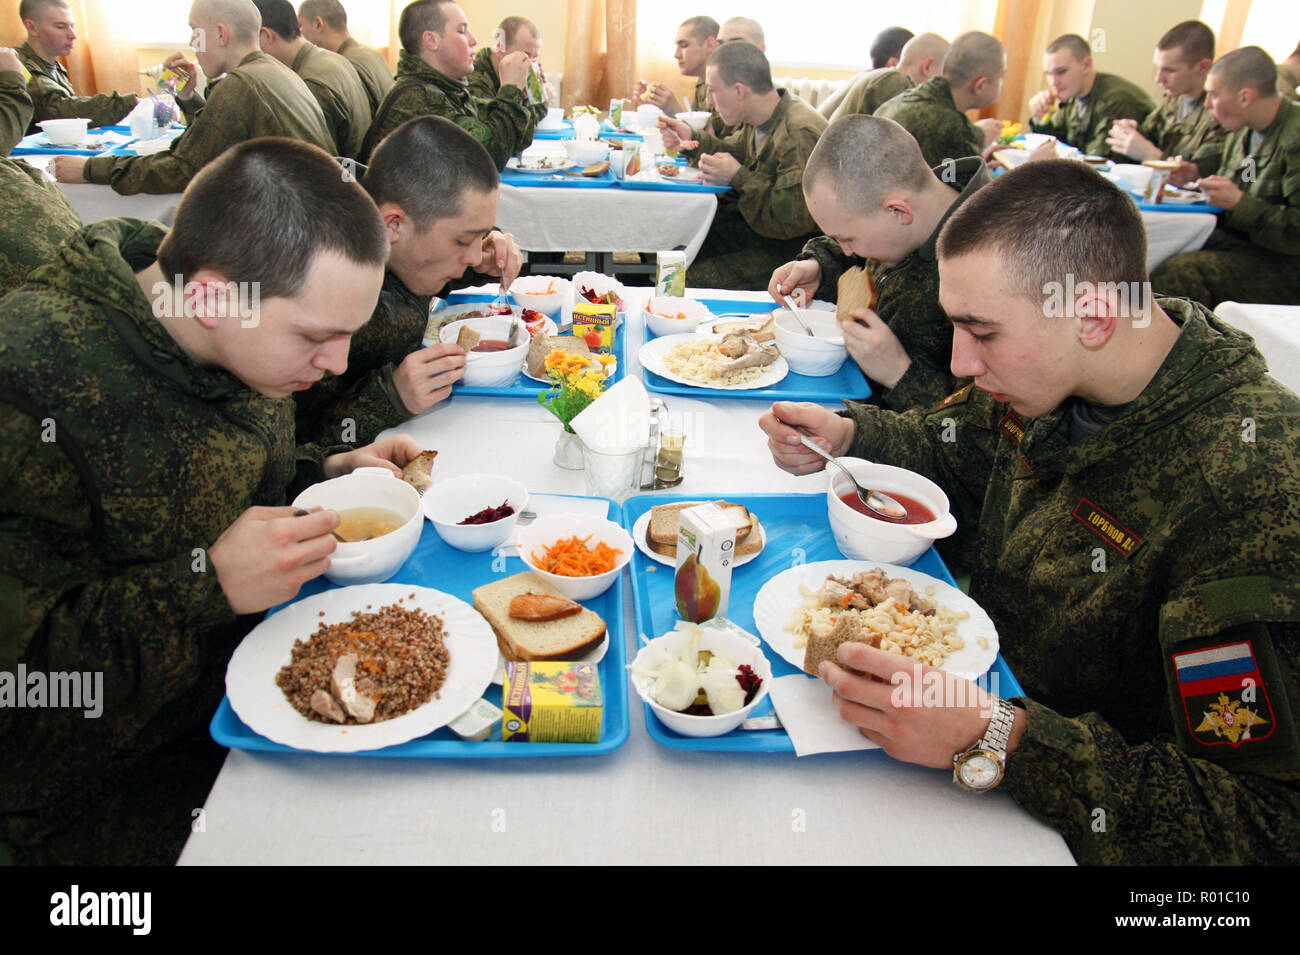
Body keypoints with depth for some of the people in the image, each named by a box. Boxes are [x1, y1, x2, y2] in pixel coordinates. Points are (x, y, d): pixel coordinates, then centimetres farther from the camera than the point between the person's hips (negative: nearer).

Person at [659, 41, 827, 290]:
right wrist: (691, 139, 6)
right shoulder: (758, 120, 2)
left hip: (791, 249, -10)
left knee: (694, 280, -21)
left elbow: (793, 222, -29)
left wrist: (738, 177, -25)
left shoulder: (800, 136, -28)